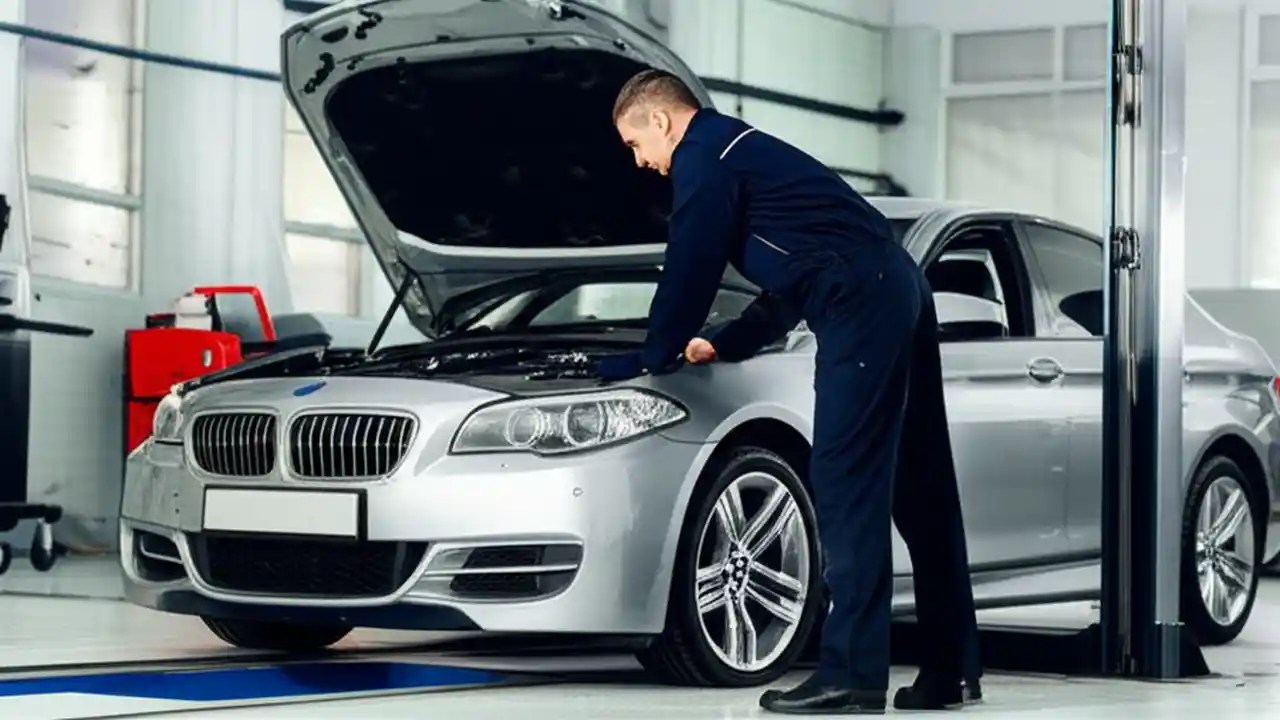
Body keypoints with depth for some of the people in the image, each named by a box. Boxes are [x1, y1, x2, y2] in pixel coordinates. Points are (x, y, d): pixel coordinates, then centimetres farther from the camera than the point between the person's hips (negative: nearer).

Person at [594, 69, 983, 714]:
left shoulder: (704, 158, -1)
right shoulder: (742, 148, 29)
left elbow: (689, 272, -1)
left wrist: (653, 357, 13)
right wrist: (722, 346, 37)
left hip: (860, 306, -10)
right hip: (899, 291, 10)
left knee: (846, 486, -10)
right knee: (919, 489, 10)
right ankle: (949, 667, 14)